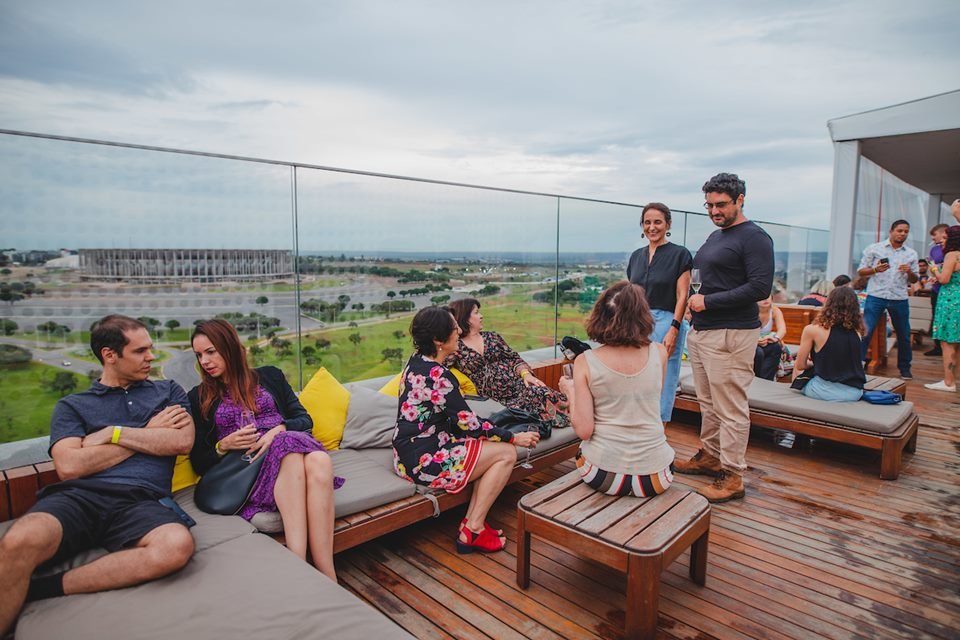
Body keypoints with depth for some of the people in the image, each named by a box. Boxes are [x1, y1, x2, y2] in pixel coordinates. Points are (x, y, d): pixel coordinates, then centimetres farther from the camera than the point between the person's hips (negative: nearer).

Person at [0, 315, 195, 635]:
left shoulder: (168, 392, 21)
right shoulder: (72, 405, 18)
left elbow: (182, 441, 4)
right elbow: (69, 466, 1)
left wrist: (112, 433, 2)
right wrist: (149, 433, 2)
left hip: (139, 501, 1)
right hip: (79, 494, 0)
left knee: (177, 544, -35)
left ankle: (40, 588, -19)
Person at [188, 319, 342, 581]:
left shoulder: (270, 376, 20)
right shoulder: (199, 397, 18)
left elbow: (304, 420, 12)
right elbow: (199, 462, 14)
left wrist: (280, 429, -9)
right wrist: (224, 446, -7)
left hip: (292, 446, 2)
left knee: (320, 461, -37)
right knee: (292, 453, -37)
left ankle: (327, 576, -41)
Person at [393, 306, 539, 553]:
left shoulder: (417, 360, 5)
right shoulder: (437, 376, -24)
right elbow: (469, 424, -17)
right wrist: (515, 438, -7)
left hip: (410, 449, 10)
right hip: (422, 460, -10)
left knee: (493, 448, 11)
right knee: (506, 454, -5)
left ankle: (471, 521, 10)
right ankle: (472, 531, 1)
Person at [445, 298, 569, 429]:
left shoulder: (492, 337, 16)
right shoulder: (455, 348, 3)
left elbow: (514, 358, 12)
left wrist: (526, 373, -5)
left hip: (518, 384, 3)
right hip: (496, 399, -3)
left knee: (540, 392, -26)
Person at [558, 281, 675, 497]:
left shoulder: (585, 362, -12)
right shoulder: (659, 353, -6)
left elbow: (584, 430, -13)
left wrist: (571, 391, 3)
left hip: (601, 474, -1)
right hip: (653, 478, 1)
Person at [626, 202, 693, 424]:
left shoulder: (680, 254, -2)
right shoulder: (637, 256, 13)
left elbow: (682, 296, -7)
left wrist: (673, 330, -16)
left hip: (665, 322, -5)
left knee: (662, 384, -1)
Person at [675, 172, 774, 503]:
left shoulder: (754, 237, -9)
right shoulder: (715, 236, 18)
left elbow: (760, 287, -18)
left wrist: (709, 301, -15)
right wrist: (694, 300, 6)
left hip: (731, 335, -9)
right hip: (701, 331, 9)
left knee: (731, 408, -2)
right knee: (708, 403, 17)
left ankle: (732, 476, 7)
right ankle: (709, 456, 30)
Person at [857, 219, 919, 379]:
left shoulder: (911, 254, 12)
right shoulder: (874, 249, 3)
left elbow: (914, 280, 14)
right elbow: (861, 271, 3)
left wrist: (909, 272, -8)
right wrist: (875, 269, -16)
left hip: (899, 299, 3)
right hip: (876, 296, -3)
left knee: (904, 336, 11)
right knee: (866, 332, -10)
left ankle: (905, 369, 26)